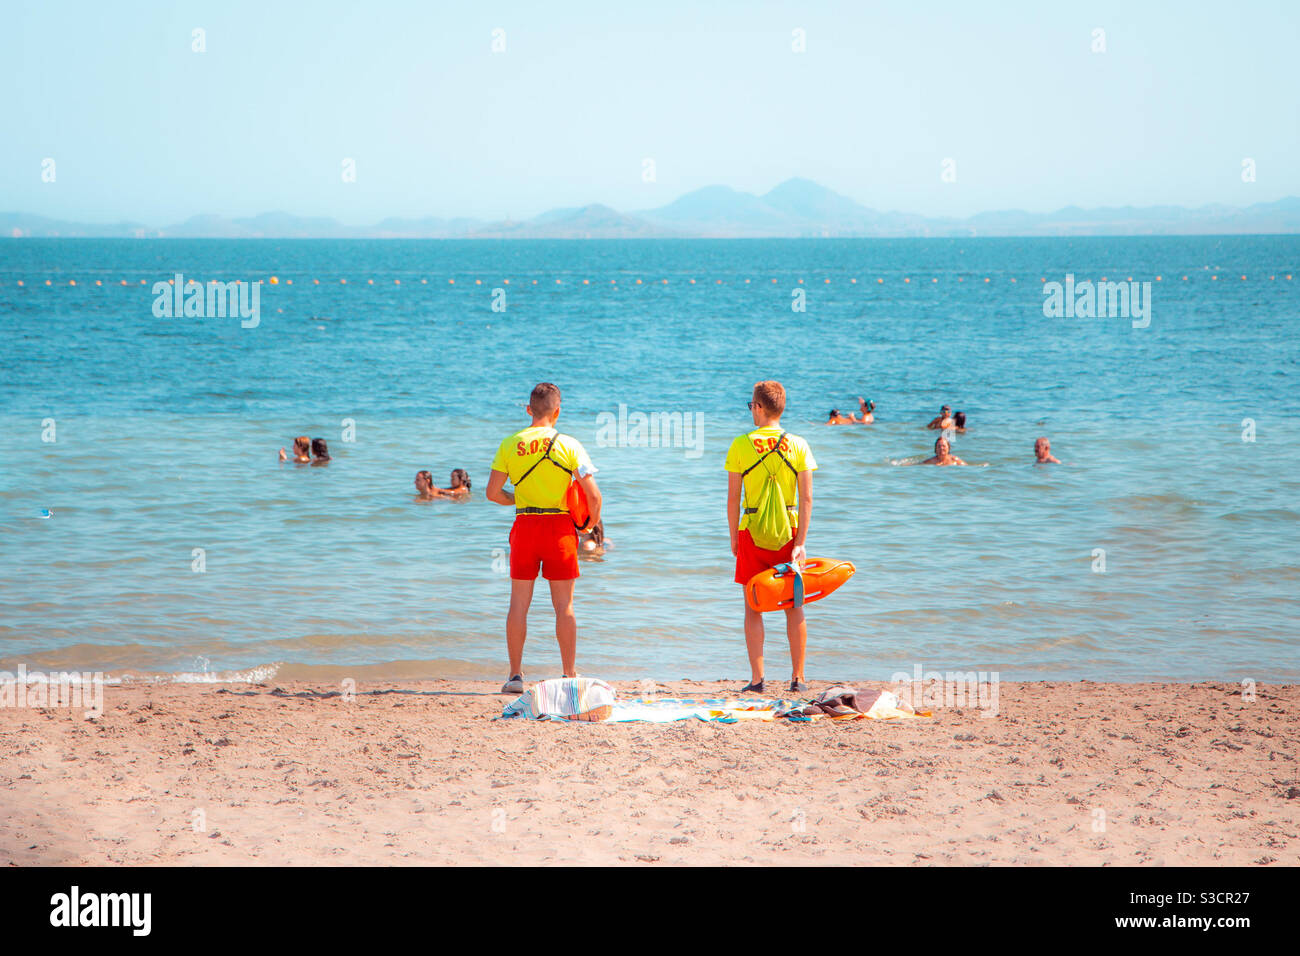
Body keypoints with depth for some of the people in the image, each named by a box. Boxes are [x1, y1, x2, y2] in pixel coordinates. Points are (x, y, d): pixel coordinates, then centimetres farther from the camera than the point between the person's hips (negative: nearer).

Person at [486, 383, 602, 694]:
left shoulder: (510, 444, 0)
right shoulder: (568, 445, -6)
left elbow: (493, 492, -1)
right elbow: (593, 496, -9)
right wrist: (592, 524, 9)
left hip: (524, 527, 1)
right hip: (560, 526, -1)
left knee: (519, 603, 7)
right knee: (564, 605, 5)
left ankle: (516, 675, 6)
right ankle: (569, 675, 6)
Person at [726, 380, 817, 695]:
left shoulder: (741, 445, -6)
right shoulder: (798, 445, -2)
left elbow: (733, 497, -5)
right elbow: (806, 498, -6)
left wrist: (734, 537, 6)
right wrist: (801, 542, -5)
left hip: (752, 530, -1)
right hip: (789, 530, 2)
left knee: (753, 607, 5)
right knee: (793, 606, 10)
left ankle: (757, 678, 0)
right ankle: (797, 678, 11)